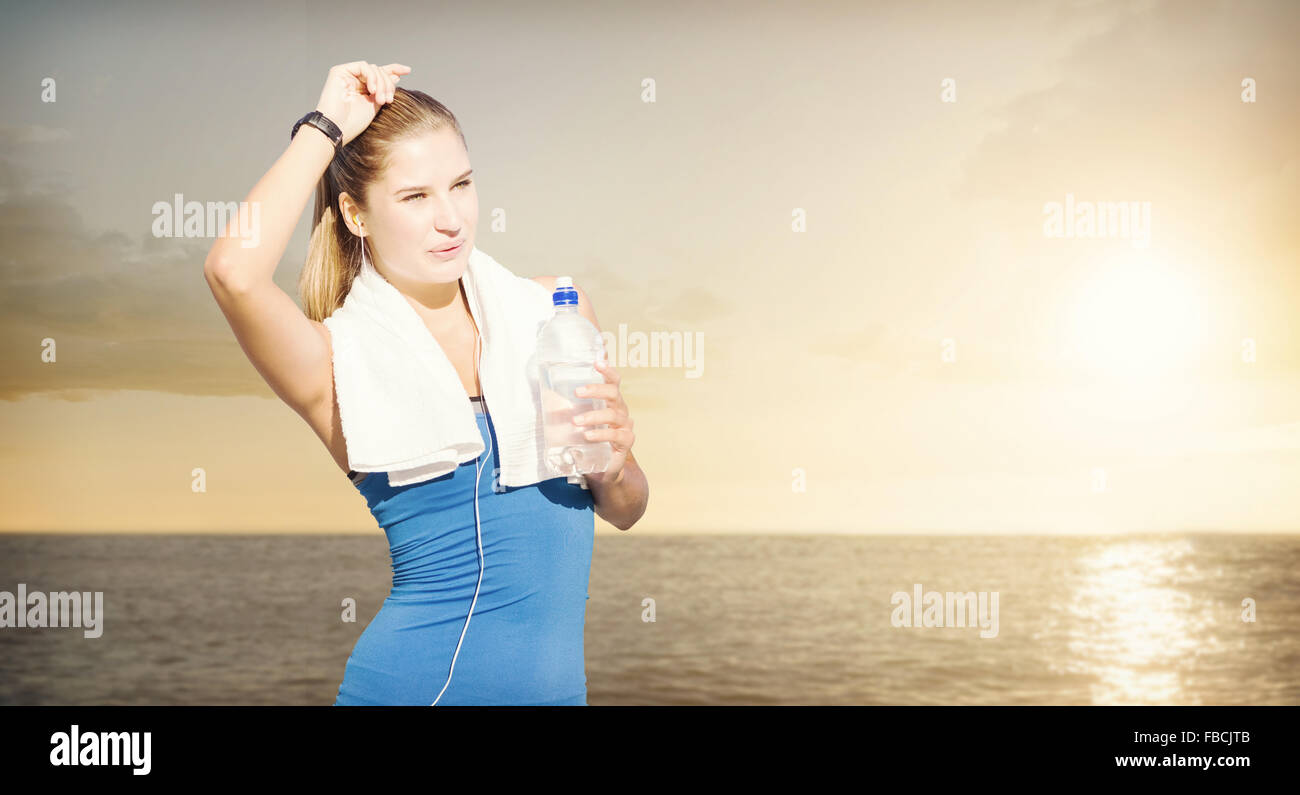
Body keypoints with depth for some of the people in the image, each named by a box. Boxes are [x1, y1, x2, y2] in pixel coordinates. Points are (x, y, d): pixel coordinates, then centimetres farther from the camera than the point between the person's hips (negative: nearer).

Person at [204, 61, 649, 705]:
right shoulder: (343, 361, -8)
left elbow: (625, 511, 10)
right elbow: (233, 270, -30)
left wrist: (613, 468, -12)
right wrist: (327, 128, -17)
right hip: (414, 684, -3)